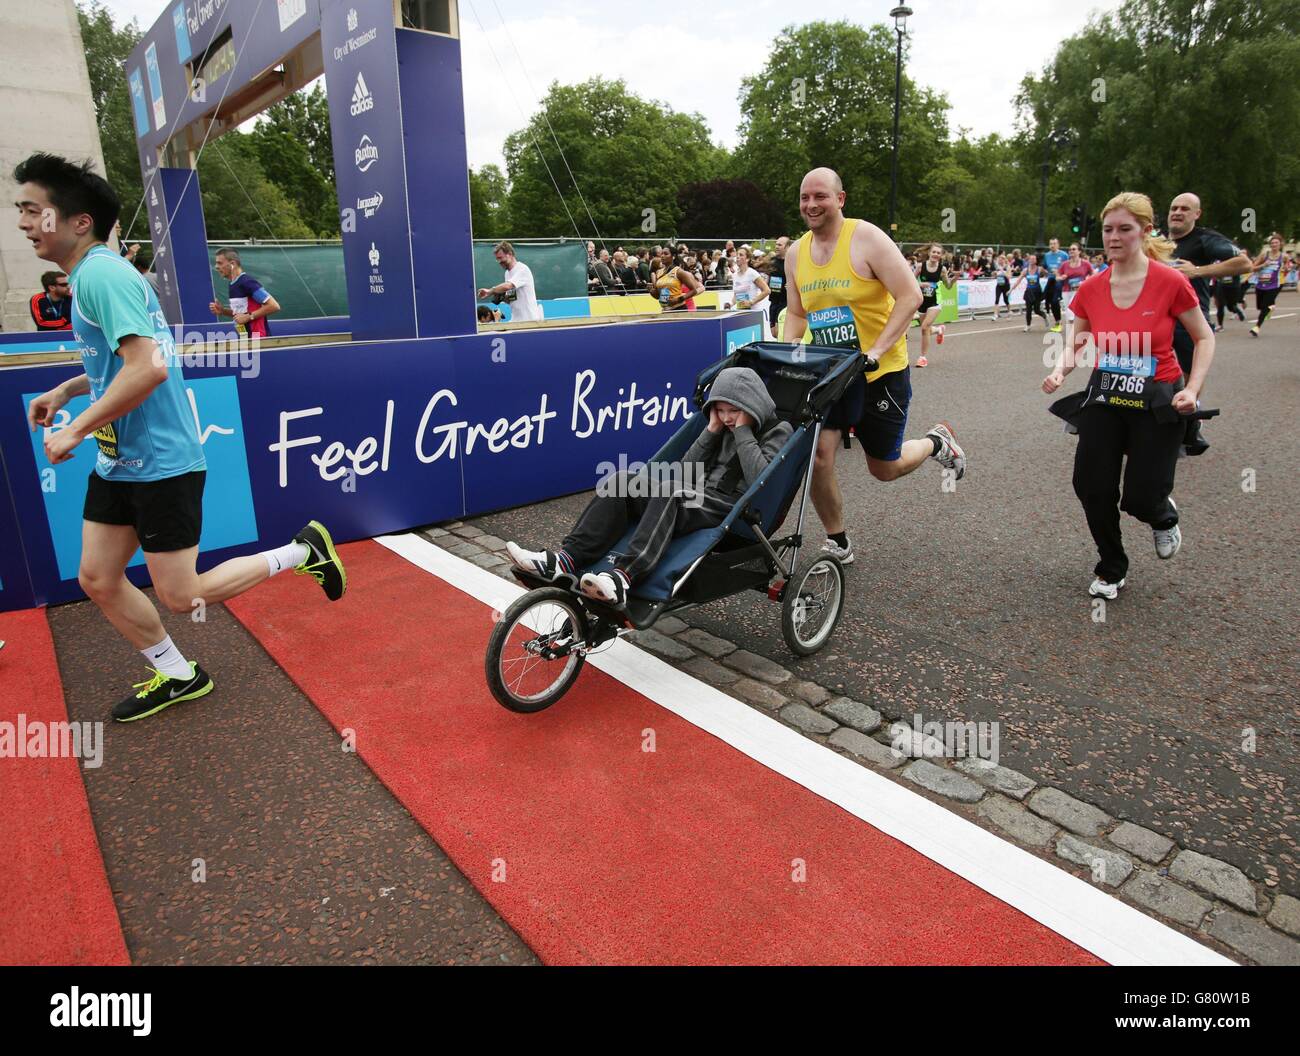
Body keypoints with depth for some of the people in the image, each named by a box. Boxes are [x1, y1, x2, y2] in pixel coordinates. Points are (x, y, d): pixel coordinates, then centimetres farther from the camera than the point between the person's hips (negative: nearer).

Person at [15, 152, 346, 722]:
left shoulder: (100, 274, -19)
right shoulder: (94, 274, 12)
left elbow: (148, 367, -30)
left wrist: (76, 430, -21)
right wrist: (66, 389, 12)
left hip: (160, 462, -10)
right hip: (119, 462, 10)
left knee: (180, 596, -1)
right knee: (97, 579, 12)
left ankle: (302, 551, 13)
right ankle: (176, 677, 27)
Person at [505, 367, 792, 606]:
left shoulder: (777, 431, 5)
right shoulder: (724, 427, 22)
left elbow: (761, 481, -14)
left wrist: (743, 431, -9)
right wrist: (712, 430, 4)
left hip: (735, 512, -6)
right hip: (699, 500, 7)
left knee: (670, 493, -37)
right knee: (624, 481, -16)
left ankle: (622, 578, -55)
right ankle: (565, 560, -30)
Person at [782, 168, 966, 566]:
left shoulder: (867, 238, -13)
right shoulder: (796, 254, 4)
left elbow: (911, 296, -16)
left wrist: (877, 349, -25)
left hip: (880, 372, -4)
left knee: (884, 469, 6)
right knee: (817, 456, -11)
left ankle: (936, 442, 40)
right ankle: (838, 543, 9)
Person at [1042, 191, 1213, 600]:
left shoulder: (1171, 282, -13)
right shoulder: (1091, 288, -4)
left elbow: (1204, 338, -2)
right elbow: (1076, 342, 10)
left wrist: (1193, 388, -14)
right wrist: (1061, 370, -11)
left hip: (1157, 403, -3)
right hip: (1104, 398, 3)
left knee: (1140, 498, -4)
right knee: (1091, 486, 1)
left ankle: (1164, 515, 38)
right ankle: (1111, 569, 25)